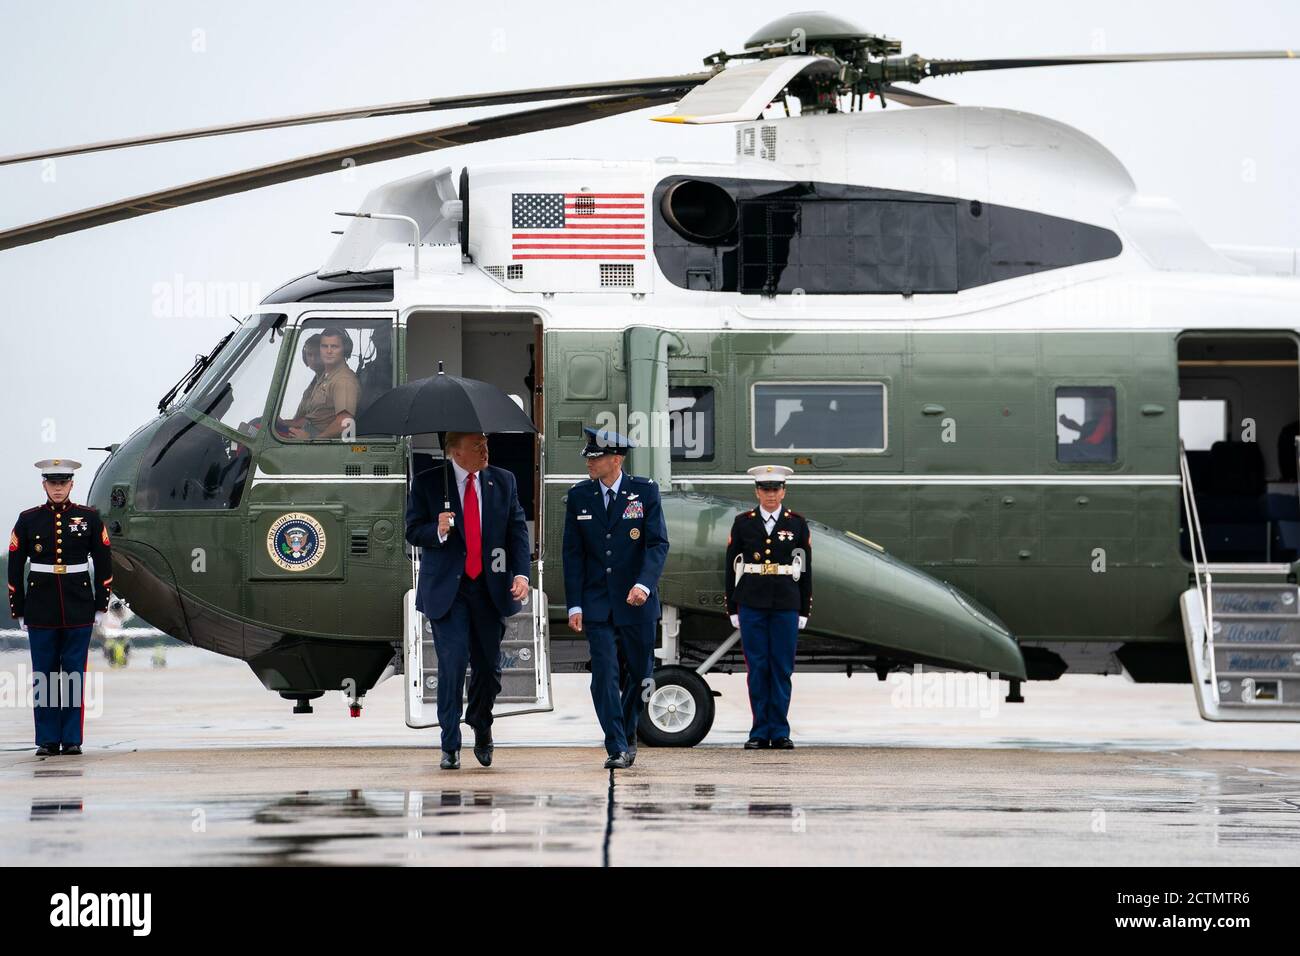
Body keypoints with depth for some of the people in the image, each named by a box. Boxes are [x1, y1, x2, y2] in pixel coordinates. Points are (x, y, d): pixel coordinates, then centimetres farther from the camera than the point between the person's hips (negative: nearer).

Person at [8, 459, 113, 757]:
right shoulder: (28, 519, 3)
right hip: (41, 610, 0)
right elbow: (15, 567, 5)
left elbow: (103, 564, 7)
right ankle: (48, 740, 7)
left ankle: (72, 739, 5)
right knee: (44, 676, 2)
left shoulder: (89, 517, 3)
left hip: (78, 609, 0)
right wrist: (18, 610, 3)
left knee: (75, 675, 1)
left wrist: (100, 606, 3)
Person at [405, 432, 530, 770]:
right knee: (452, 663, -10)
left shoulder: (503, 481, 6)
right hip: (447, 589, -3)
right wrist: (438, 530, -23)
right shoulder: (427, 483, -2)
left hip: (491, 587, 3)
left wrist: (521, 573, -8)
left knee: (488, 666, 8)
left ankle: (481, 725, 37)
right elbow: (413, 531, 0)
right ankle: (450, 747, -2)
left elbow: (517, 529, 5)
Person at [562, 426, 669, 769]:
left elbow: (658, 544, -8)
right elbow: (573, 554, 4)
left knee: (638, 673, 9)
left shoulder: (645, 491, -2)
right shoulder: (579, 496, 3)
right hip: (597, 604, 1)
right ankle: (617, 748, -9)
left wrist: (644, 584, -25)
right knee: (605, 675, -9)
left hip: (636, 602, -1)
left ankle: (627, 731, 32)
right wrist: (575, 605, -2)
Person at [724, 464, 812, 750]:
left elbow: (805, 569, 7)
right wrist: (732, 609, 3)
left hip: (786, 605, 0)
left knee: (782, 669, 1)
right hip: (751, 605, 0)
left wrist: (804, 611, 3)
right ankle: (760, 732, 5)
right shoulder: (743, 523, 5)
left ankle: (780, 732, 6)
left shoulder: (797, 524, 6)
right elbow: (732, 568, 6)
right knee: (757, 668, 0)